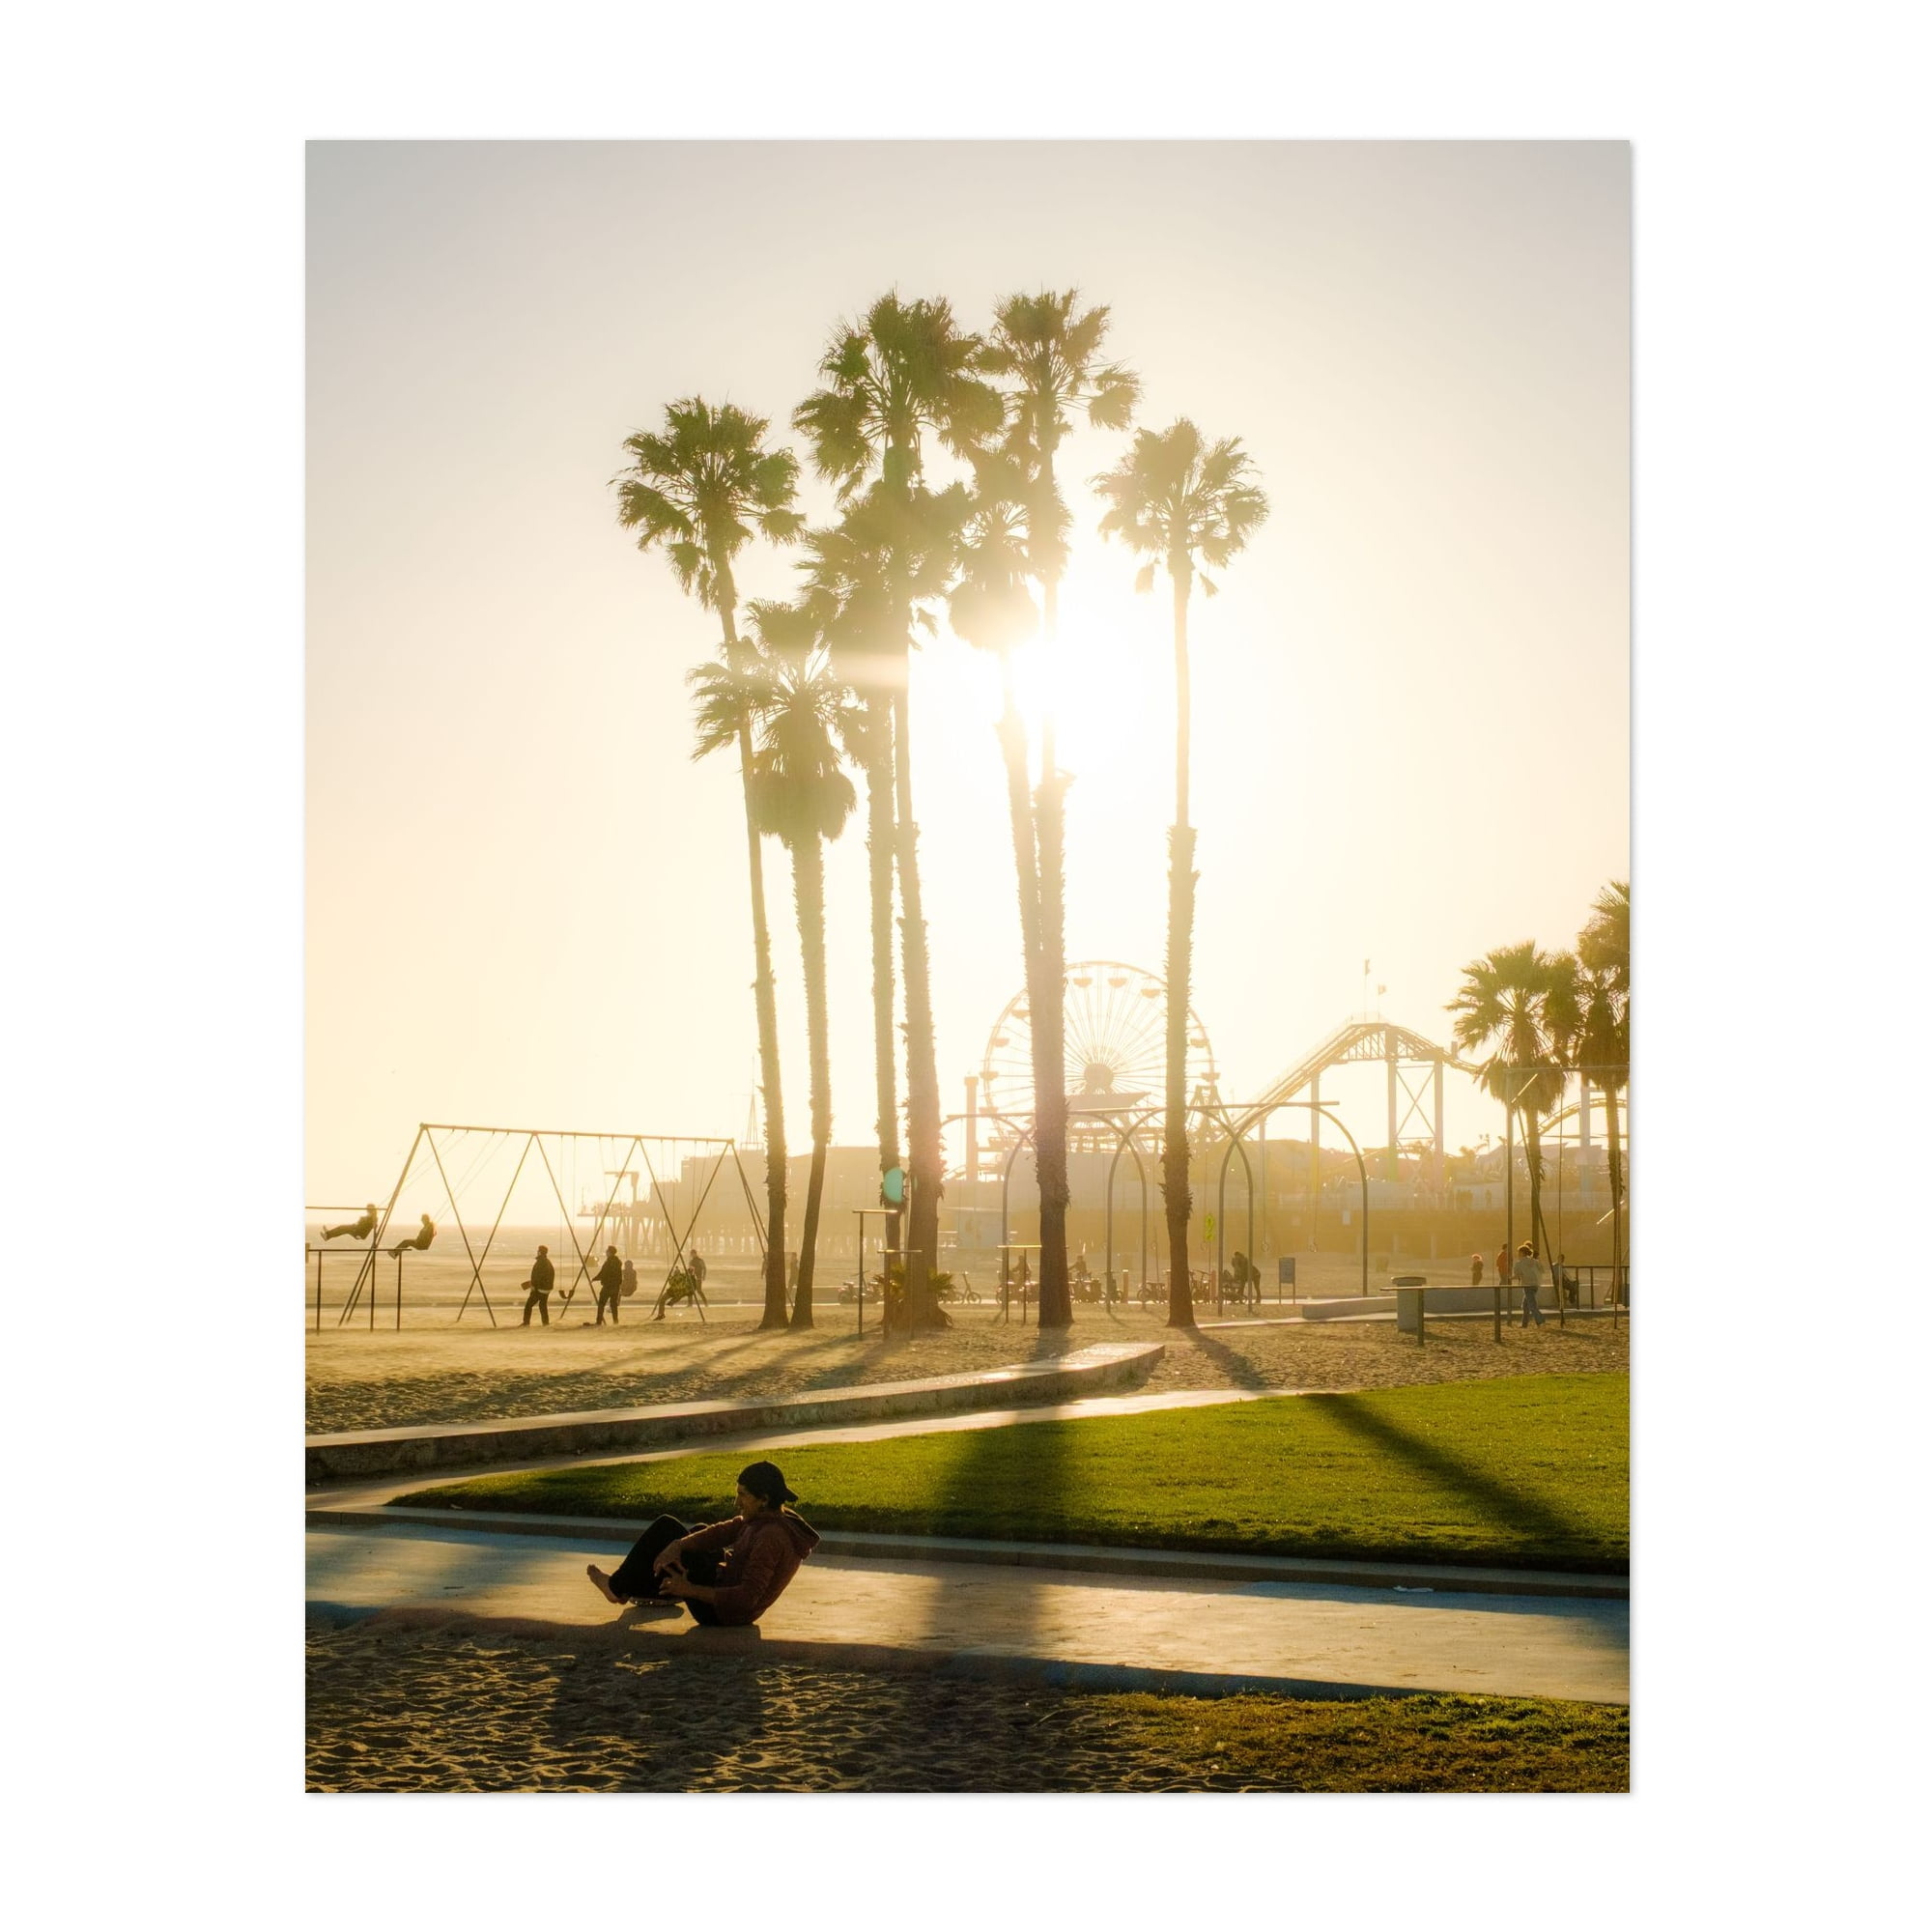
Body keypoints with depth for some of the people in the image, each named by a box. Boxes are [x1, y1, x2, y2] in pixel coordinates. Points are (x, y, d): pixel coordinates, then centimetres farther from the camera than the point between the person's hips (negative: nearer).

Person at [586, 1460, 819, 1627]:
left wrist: (691, 1590, -28)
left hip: (720, 1611, -9)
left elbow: (747, 1598, -32)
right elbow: (722, 1531, -2)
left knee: (664, 1530, 1)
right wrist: (678, 1545, -16)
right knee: (701, 1531, 29)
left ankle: (619, 1588, 20)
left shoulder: (771, 1538, -30)